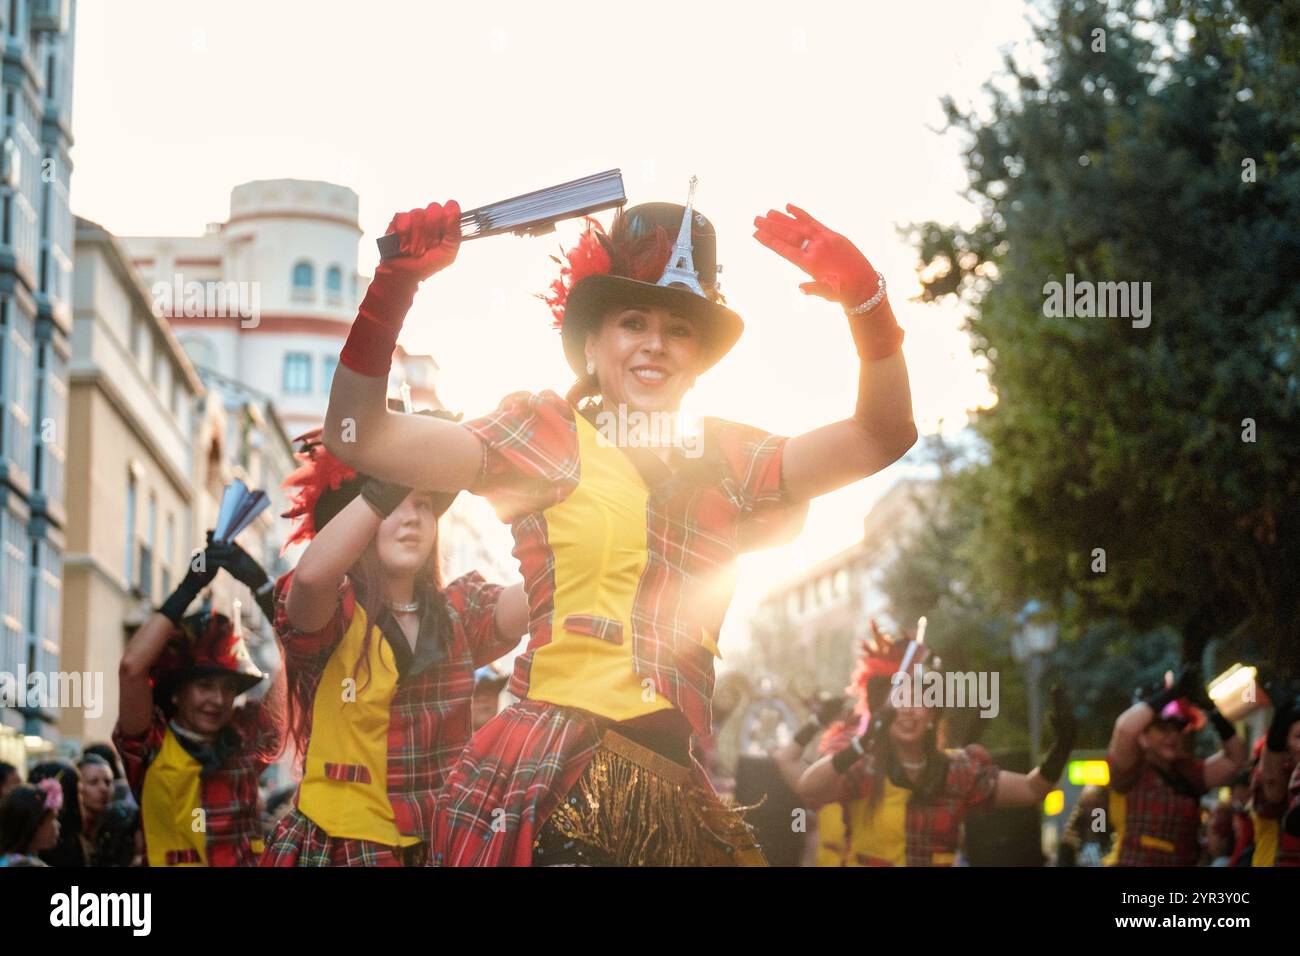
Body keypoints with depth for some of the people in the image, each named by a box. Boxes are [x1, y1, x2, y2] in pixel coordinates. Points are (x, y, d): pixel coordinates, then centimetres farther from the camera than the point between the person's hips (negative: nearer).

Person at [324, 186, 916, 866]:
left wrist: (863, 297, -5)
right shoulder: (547, 437, 5)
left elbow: (880, 438, 8)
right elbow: (359, 435, -3)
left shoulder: (724, 464, 16)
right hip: (553, 778, -4)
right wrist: (393, 285, -13)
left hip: (673, 790, 5)